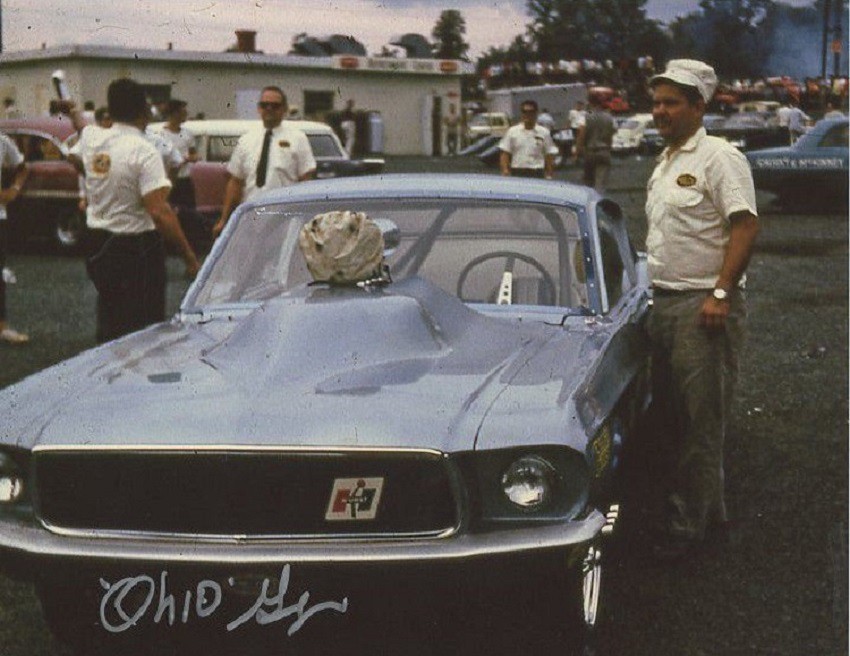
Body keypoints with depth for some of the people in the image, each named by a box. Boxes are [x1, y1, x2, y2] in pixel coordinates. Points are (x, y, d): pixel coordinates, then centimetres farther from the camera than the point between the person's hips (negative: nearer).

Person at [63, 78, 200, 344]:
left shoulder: (92, 139, 3)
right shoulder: (143, 151, -18)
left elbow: (83, 129, 31)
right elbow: (159, 212, -25)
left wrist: (73, 112, 55)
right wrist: (189, 256, -21)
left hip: (96, 244, 8)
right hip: (136, 249, -8)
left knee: (109, 322, 19)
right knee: (144, 329, -3)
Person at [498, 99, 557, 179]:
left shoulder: (544, 133, 4)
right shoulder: (512, 131, 6)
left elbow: (550, 155, 5)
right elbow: (504, 154, 4)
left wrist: (549, 175, -2)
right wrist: (505, 170, -9)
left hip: (537, 173, 0)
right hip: (517, 173, 1)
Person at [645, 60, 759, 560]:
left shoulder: (719, 157, -10)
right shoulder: (666, 162, 17)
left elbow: (747, 226, -18)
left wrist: (720, 294, -23)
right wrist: (658, 298, 19)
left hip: (704, 306, -10)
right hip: (665, 303, 10)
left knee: (701, 419, -5)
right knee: (670, 414, 14)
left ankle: (690, 524, 1)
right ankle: (709, 510, 26)